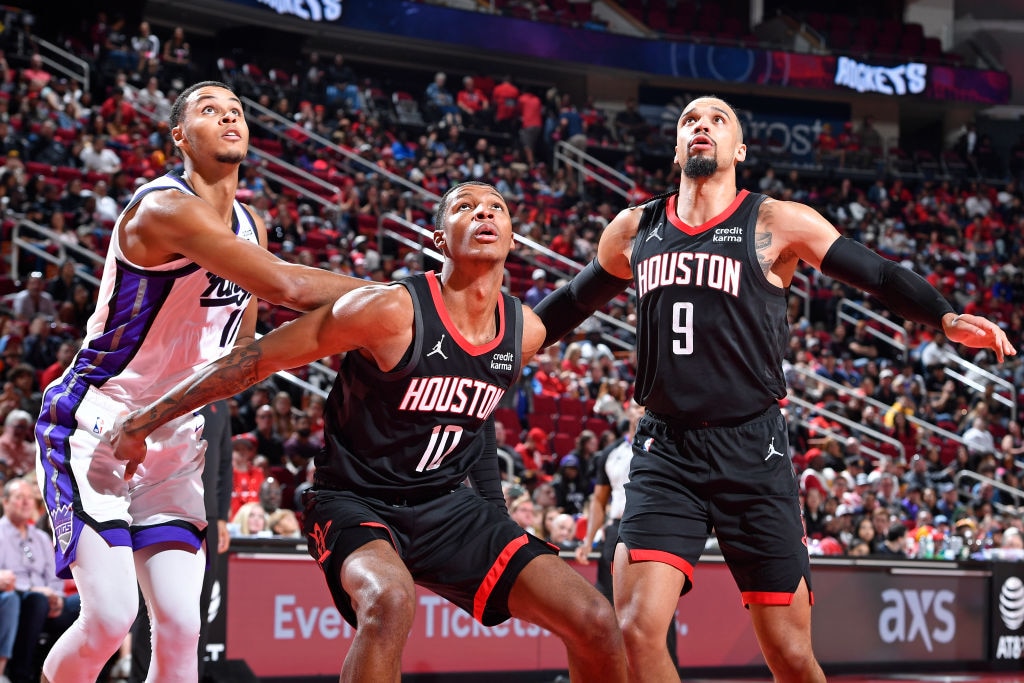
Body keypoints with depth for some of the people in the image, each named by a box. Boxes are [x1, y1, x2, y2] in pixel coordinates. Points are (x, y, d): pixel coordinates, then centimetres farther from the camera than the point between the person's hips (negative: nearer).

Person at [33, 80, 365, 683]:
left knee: (181, 624, -3)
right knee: (111, 615, -17)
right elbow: (282, 284, -30)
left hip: (174, 442, 7)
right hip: (94, 428, -7)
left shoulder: (250, 225, 8)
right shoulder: (164, 209, -21)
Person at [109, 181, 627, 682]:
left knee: (595, 622, -7)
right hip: (354, 504, -6)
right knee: (390, 599, -40)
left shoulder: (526, 332, -3)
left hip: (448, 506, 6)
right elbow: (258, 359, -15)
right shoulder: (391, 310, -21)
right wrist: (141, 423, -12)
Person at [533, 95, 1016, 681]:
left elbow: (880, 275, 1)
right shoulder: (634, 231, 12)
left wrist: (947, 319, -14)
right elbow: (573, 302, 28)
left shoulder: (776, 224, 2)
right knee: (635, 632, -17)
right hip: (666, 452, 2)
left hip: (753, 452, -2)